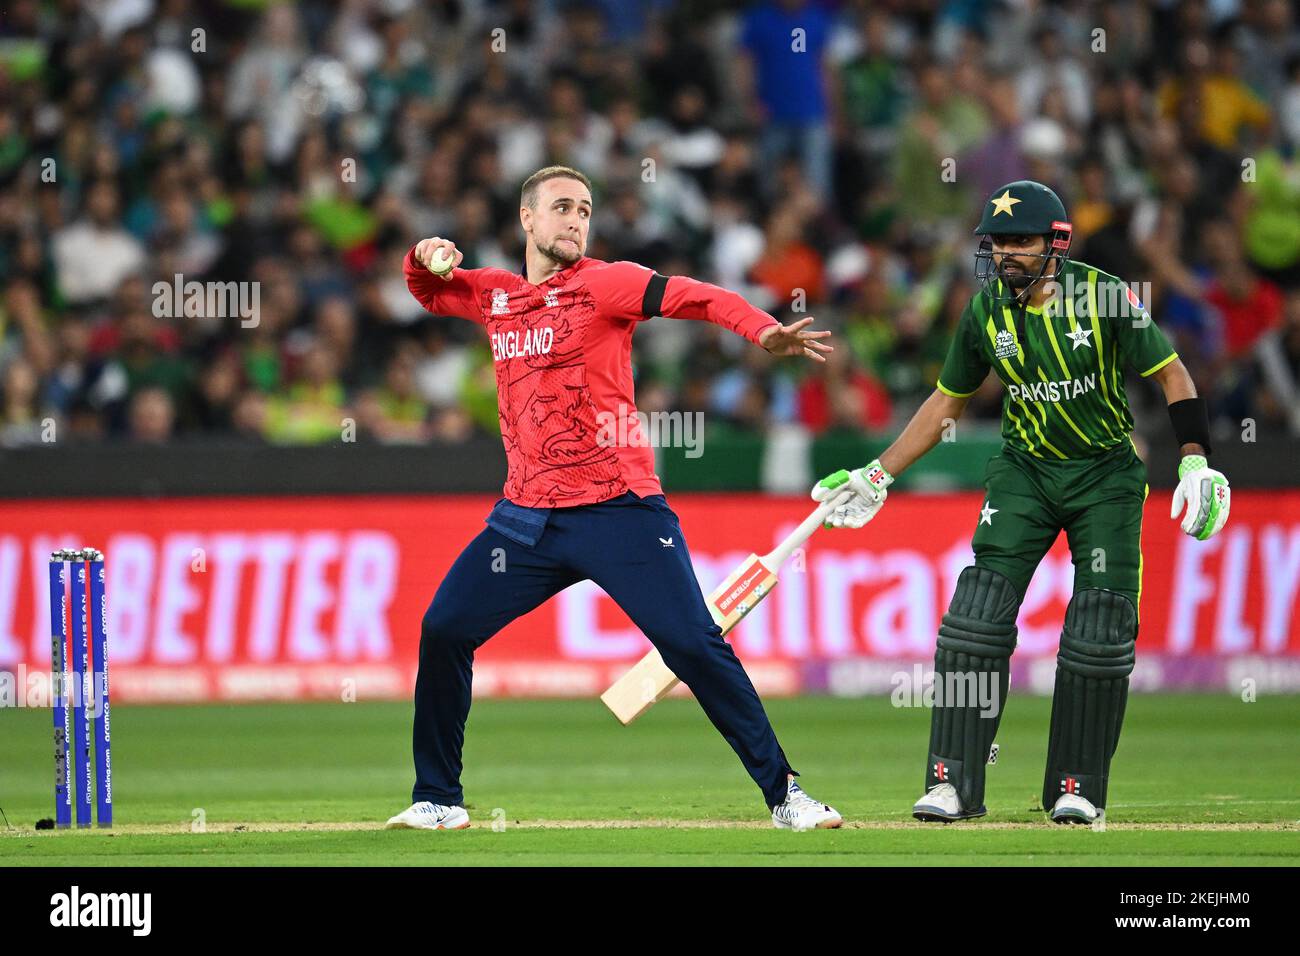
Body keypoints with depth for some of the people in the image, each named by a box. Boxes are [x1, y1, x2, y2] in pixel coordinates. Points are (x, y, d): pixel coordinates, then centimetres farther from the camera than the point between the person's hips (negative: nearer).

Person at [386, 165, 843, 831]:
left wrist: (762, 332, -35)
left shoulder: (604, 283, -2)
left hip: (619, 511, -5)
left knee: (694, 645, -10)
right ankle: (437, 800, 14)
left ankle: (783, 793, -2)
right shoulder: (495, 295, 14)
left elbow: (695, 297, -16)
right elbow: (427, 290, 32)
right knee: (443, 630, 0)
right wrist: (425, 258, 8)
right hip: (526, 519, 5)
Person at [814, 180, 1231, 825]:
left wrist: (1195, 462, -21)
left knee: (1100, 633, -6)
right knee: (977, 613, -12)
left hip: (1107, 475, -2)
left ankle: (1077, 785, 9)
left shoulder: (1104, 298, -15)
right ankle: (953, 780, -9)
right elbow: (947, 402, 9)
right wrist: (877, 478, 7)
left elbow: (1170, 374, -9)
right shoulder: (986, 311, -4)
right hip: (1024, 473, 2)